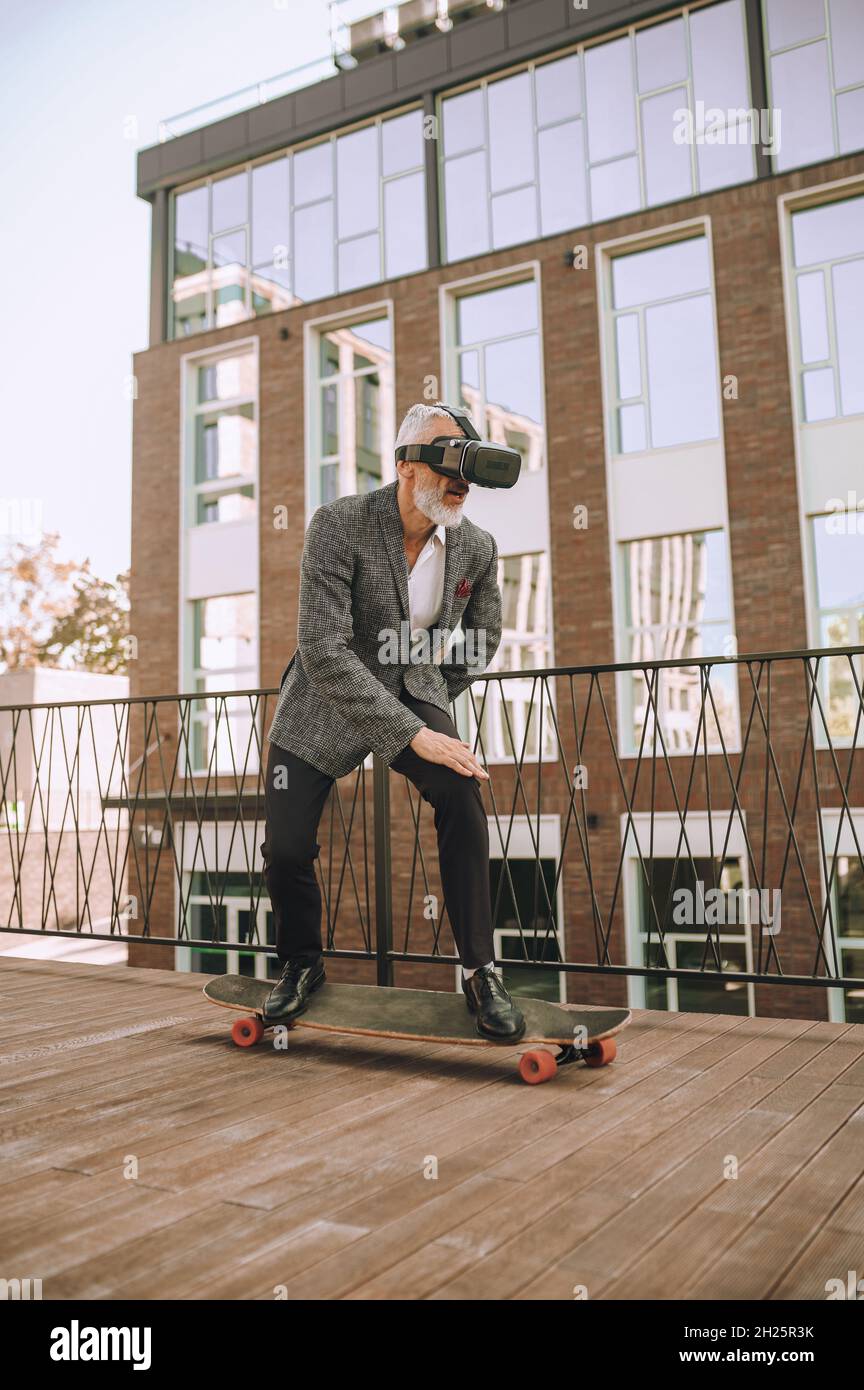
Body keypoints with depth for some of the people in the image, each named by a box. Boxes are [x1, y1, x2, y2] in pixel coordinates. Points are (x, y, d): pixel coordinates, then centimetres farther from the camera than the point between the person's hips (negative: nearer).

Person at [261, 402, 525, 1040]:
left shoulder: (477, 548, -10)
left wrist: (435, 702, 6)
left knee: (461, 794, -26)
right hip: (326, 699, -1)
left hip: (413, 693, 2)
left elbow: (484, 639, 11)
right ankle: (302, 965, 24)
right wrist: (414, 735, -35)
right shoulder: (340, 525, -23)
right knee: (286, 846, -7)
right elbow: (324, 650, -31)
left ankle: (481, 971, -12)